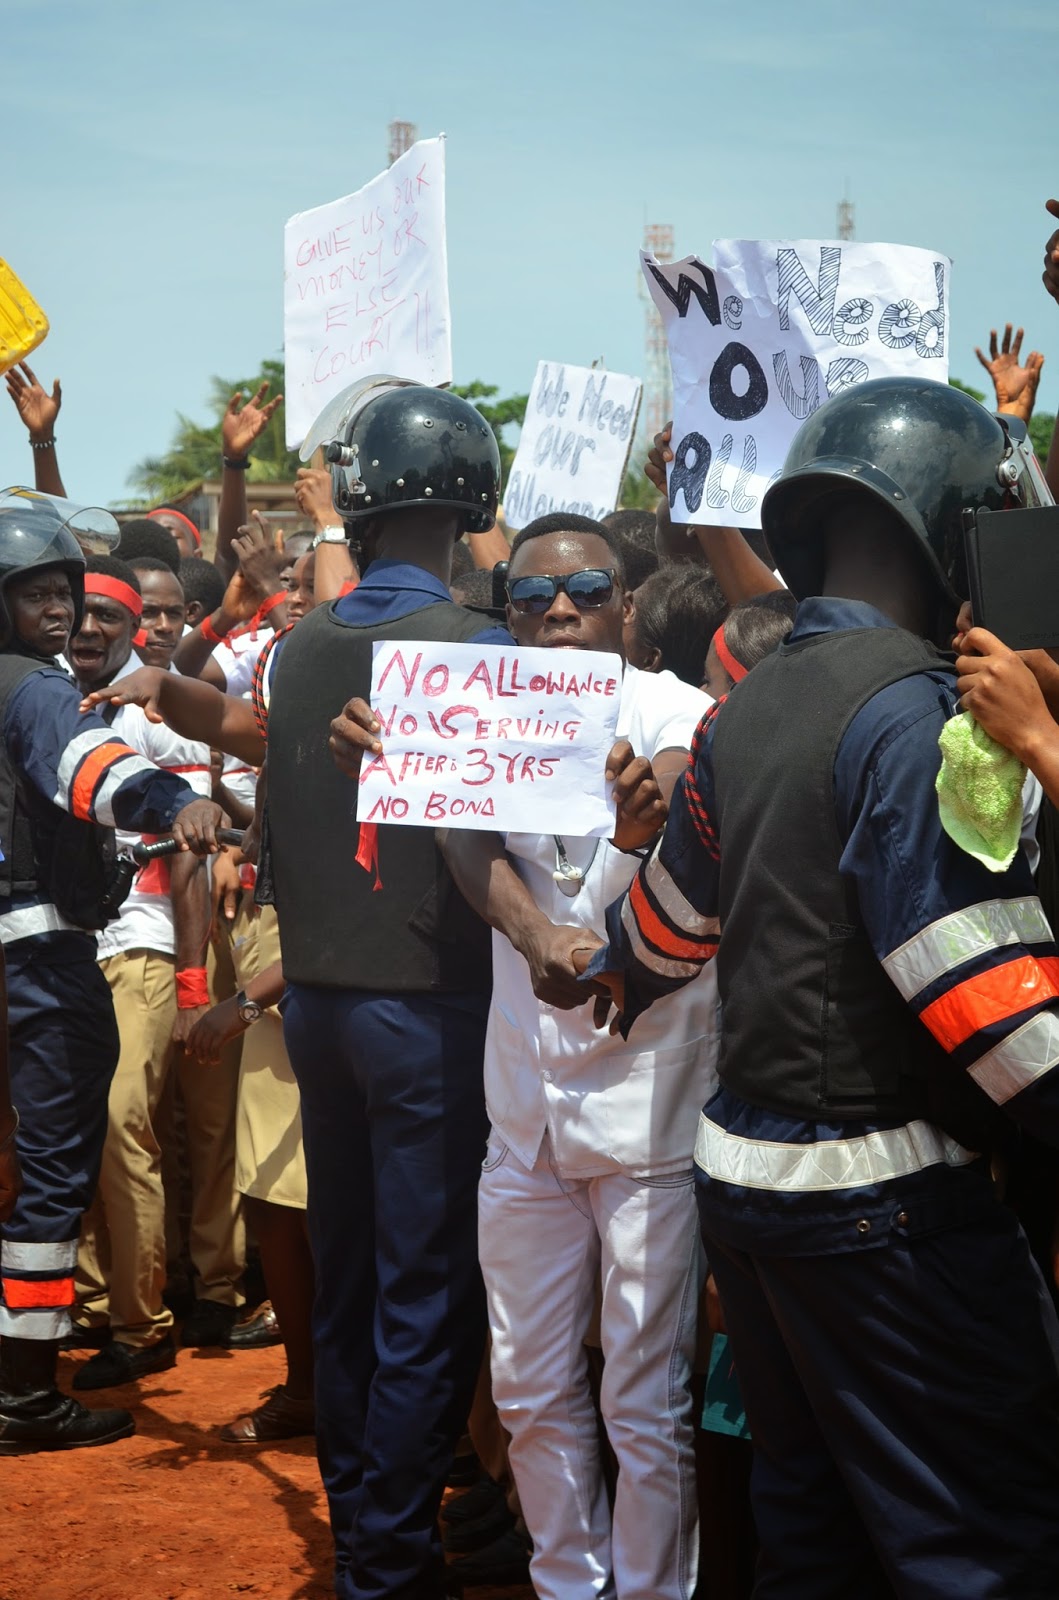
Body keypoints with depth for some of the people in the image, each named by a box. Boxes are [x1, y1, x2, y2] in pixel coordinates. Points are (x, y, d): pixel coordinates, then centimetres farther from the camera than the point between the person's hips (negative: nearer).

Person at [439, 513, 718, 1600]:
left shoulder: (676, 713, -6)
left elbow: (678, 788, -27)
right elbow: (466, 836, -11)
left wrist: (649, 817, -52)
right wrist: (535, 934, -31)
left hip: (648, 1098, -4)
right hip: (525, 1103, 4)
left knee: (645, 1404, 1)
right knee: (531, 1389, 15)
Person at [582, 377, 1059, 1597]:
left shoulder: (745, 710, 11)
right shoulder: (913, 707, -15)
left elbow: (672, 915, 27)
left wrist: (620, 982, 47)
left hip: (748, 1167, 9)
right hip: (886, 1187, -9)